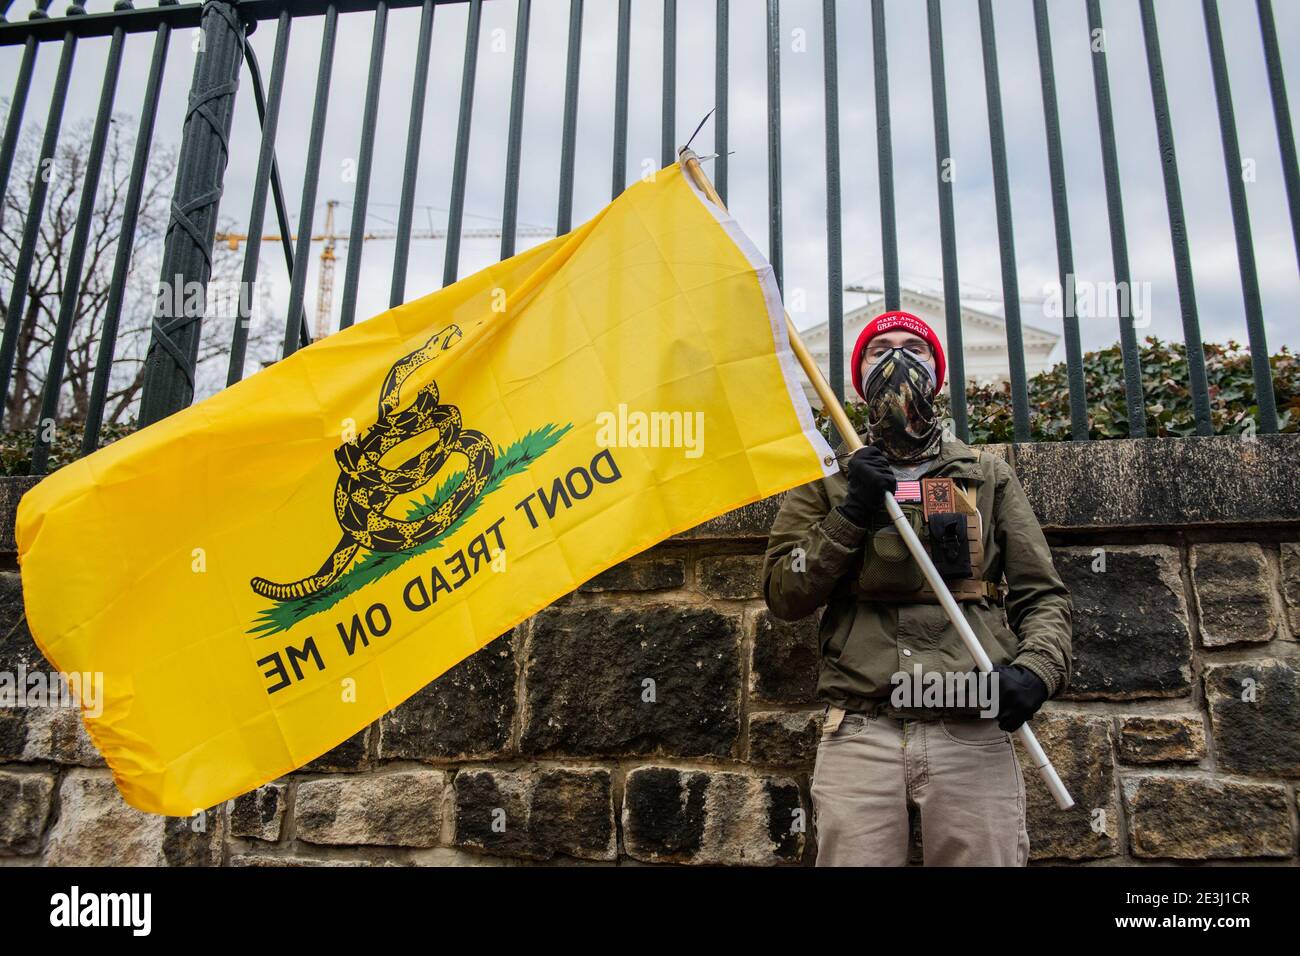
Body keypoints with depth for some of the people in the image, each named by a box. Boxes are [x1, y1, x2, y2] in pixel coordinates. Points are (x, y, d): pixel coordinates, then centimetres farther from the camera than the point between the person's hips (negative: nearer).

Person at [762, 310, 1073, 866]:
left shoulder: (989, 476, 17)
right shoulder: (827, 479, 15)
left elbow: (1043, 595, 13)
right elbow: (783, 596, 6)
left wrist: (1036, 668, -8)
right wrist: (851, 513, -5)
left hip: (973, 735, 1)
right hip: (860, 735, -1)